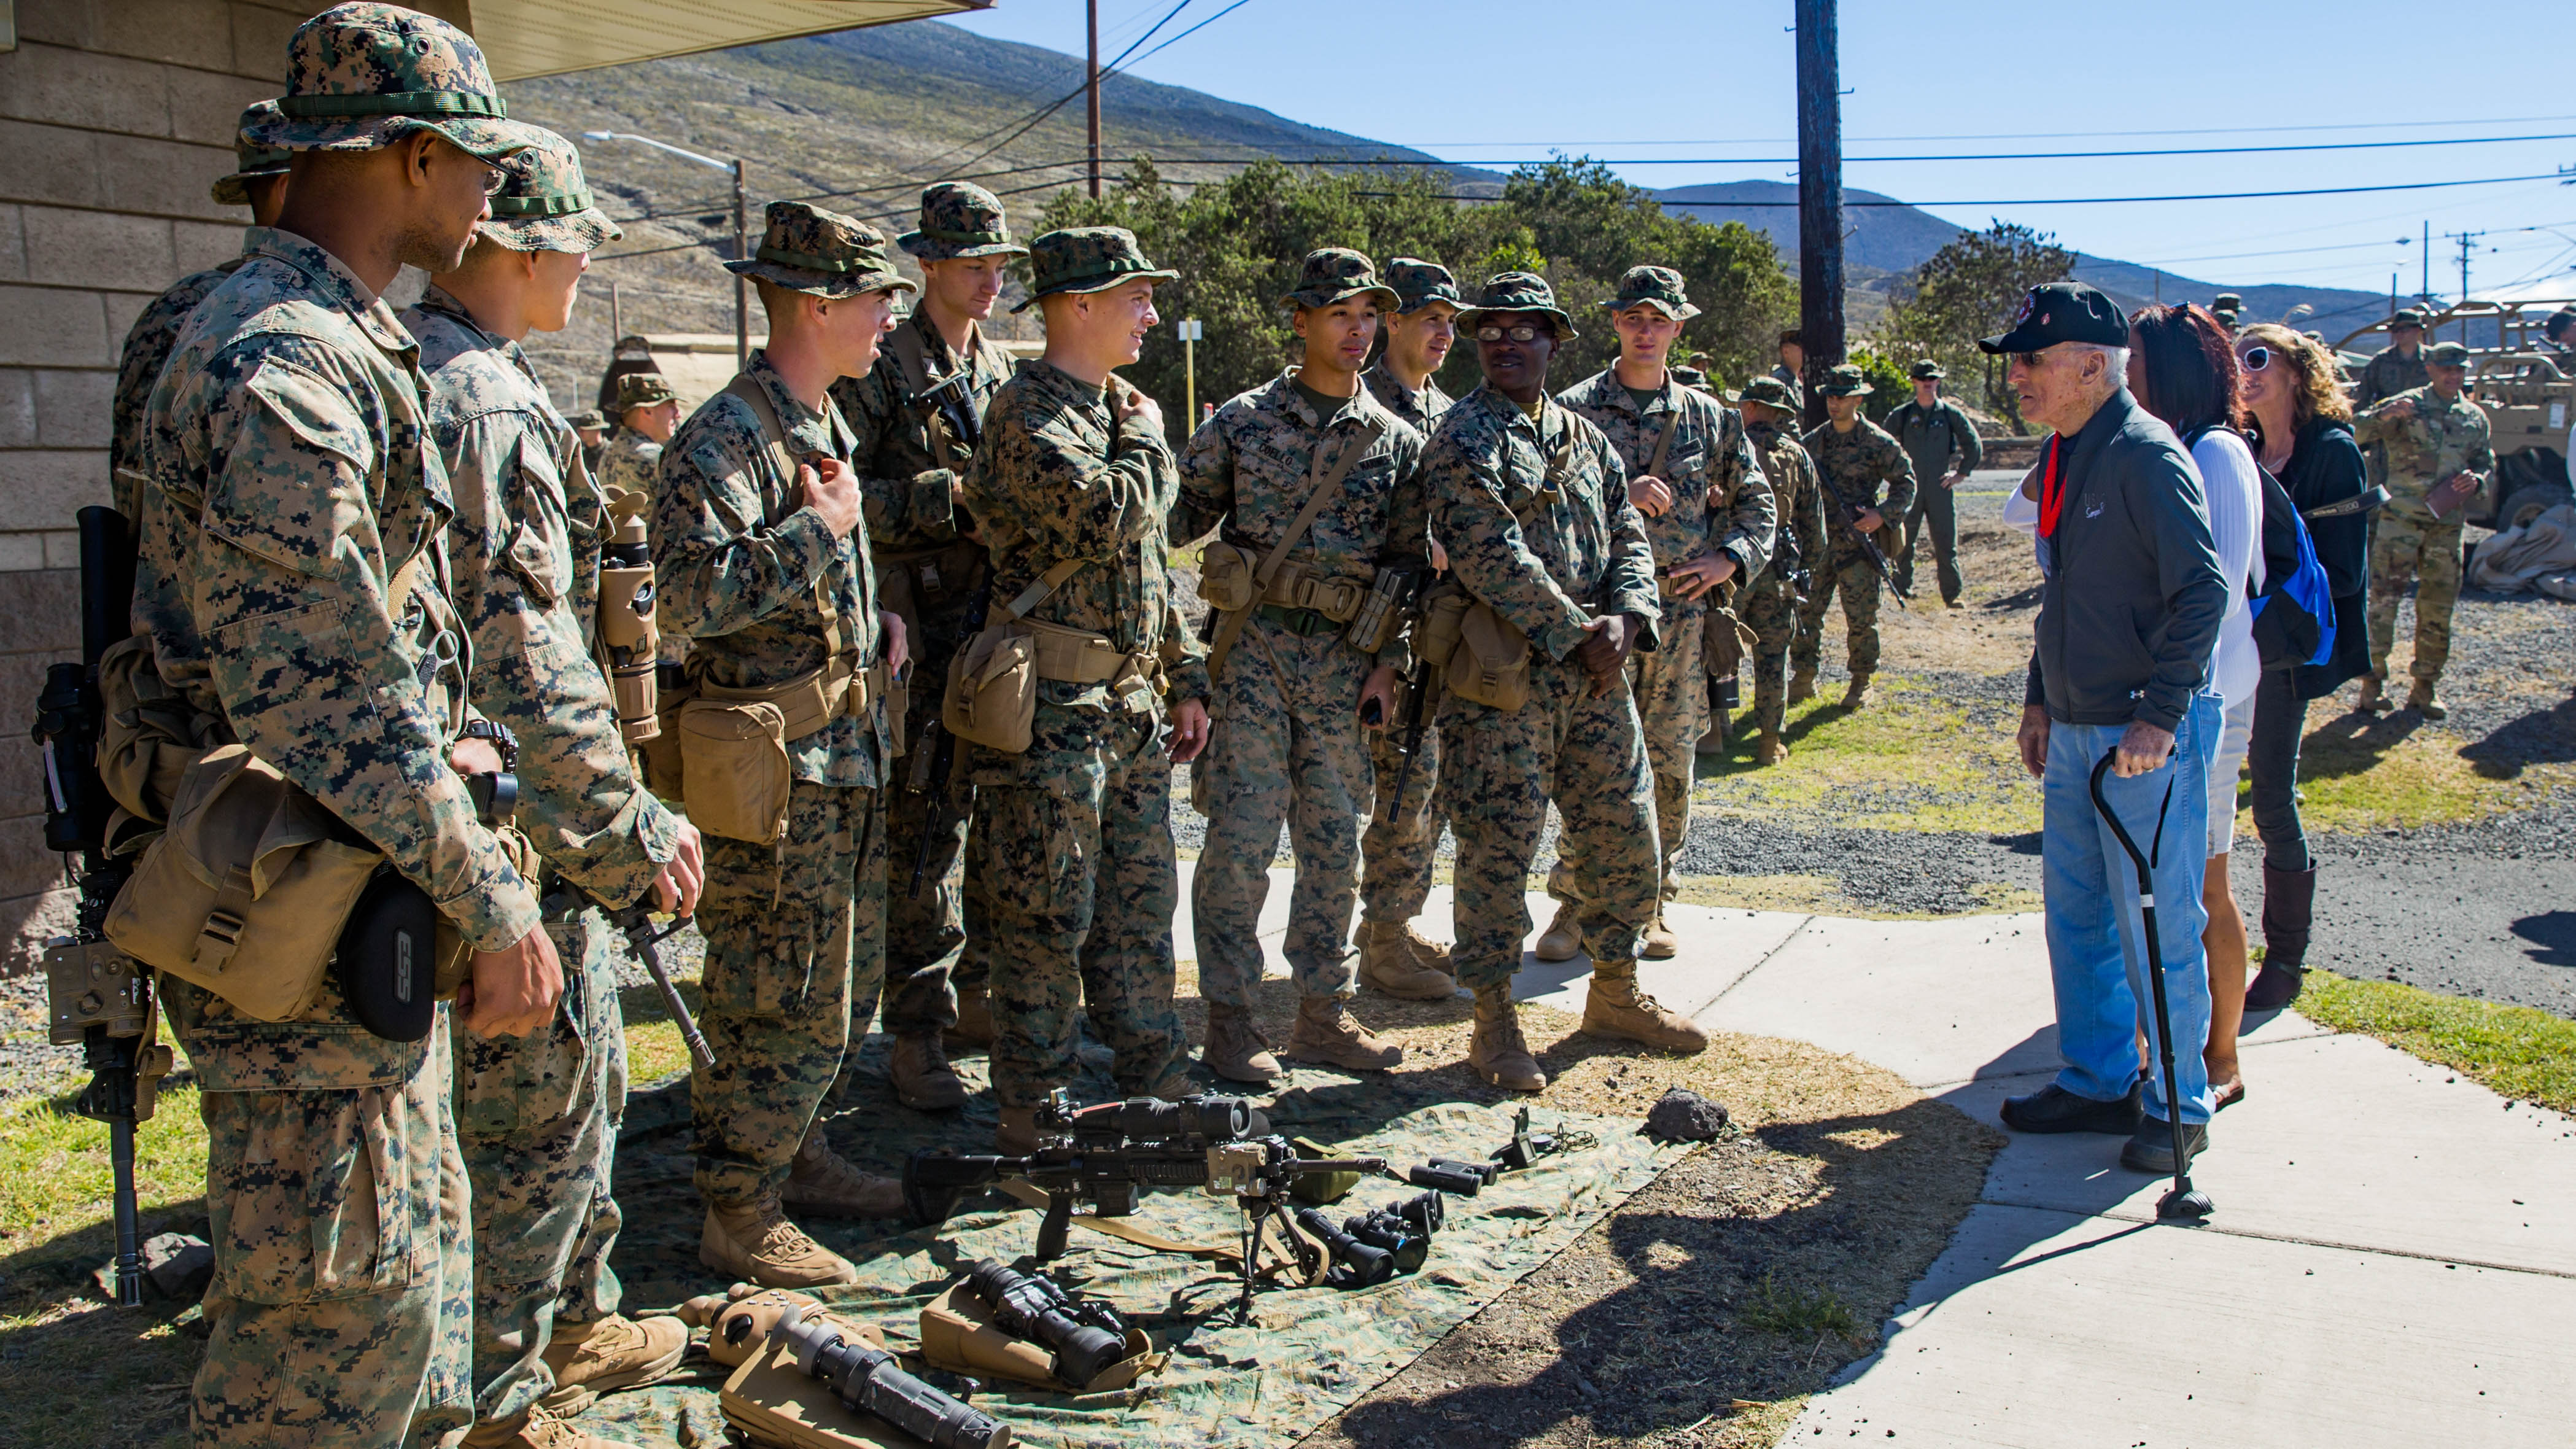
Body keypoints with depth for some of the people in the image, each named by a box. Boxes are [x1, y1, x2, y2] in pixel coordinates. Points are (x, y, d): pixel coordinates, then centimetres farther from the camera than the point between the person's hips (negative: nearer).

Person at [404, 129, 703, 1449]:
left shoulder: (413, 372, 12)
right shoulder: (489, 405, -20)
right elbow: (523, 662, -25)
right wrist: (632, 831, -17)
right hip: (508, 836, -10)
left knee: (585, 1081, 23)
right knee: (534, 1114, 3)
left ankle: (574, 1326, 38)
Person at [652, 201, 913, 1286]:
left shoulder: (826, 426, 15)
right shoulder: (727, 437, -16)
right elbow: (691, 594, -27)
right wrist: (817, 529, -21)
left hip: (845, 756, 10)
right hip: (776, 763, -10)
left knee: (842, 982, 18)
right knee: (777, 998, -3)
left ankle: (791, 1154, 33)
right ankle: (740, 1216, 10)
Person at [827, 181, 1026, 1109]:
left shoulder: (1000, 371, 16)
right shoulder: (881, 368, -5)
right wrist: (946, 501, -17)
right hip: (922, 629, -7)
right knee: (925, 830, -4)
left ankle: (979, 997, 26)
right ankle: (918, 1033, 5)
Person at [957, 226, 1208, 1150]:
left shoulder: (1118, 409, 16)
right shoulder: (1026, 414, -12)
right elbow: (1105, 518, -28)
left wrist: (1184, 678, 18)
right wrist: (1146, 440, -8)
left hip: (1135, 703, 8)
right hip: (1054, 707, -8)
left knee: (1140, 907, 15)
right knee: (1049, 919, 0)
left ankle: (1157, 1084, 27)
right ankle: (1030, 1109, 13)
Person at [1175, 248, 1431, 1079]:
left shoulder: (1398, 442, 9)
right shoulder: (1243, 420, 3)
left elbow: (1410, 565, 9)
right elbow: (1178, 519, 7)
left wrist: (1388, 666, 2)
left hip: (1345, 658, 3)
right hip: (1252, 645, -3)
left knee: (1334, 843, 8)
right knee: (1240, 838, -4)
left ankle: (1324, 1014, 20)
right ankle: (1229, 1019, 6)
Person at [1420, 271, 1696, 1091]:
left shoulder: (1585, 438, 17)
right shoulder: (1463, 440, -5)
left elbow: (1629, 537, 13)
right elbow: (1493, 558, -15)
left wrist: (1626, 620, -7)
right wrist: (1579, 633, -15)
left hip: (1595, 672, 7)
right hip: (1503, 673, -6)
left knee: (1625, 832, 12)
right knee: (1499, 848, -3)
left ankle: (1615, 992, 30)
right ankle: (1495, 1023, 9)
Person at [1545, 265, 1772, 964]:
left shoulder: (1709, 418, 12)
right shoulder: (1575, 408, 3)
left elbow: (1755, 499, 20)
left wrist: (1731, 557, 2)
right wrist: (1618, 493, -15)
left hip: (1683, 612, 3)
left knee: (1671, 767, 6)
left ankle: (1650, 905, 19)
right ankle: (1575, 904, 9)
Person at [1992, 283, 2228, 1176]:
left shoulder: (2146, 455, -16)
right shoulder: (2061, 455, 12)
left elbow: (2203, 590, -20)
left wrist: (2157, 717, -23)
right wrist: (2040, 699, 19)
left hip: (2147, 740, -9)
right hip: (2074, 733, 9)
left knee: (2156, 927, 1)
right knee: (2075, 911, 14)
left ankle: (2179, 1107, 16)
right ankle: (2098, 1083, 28)